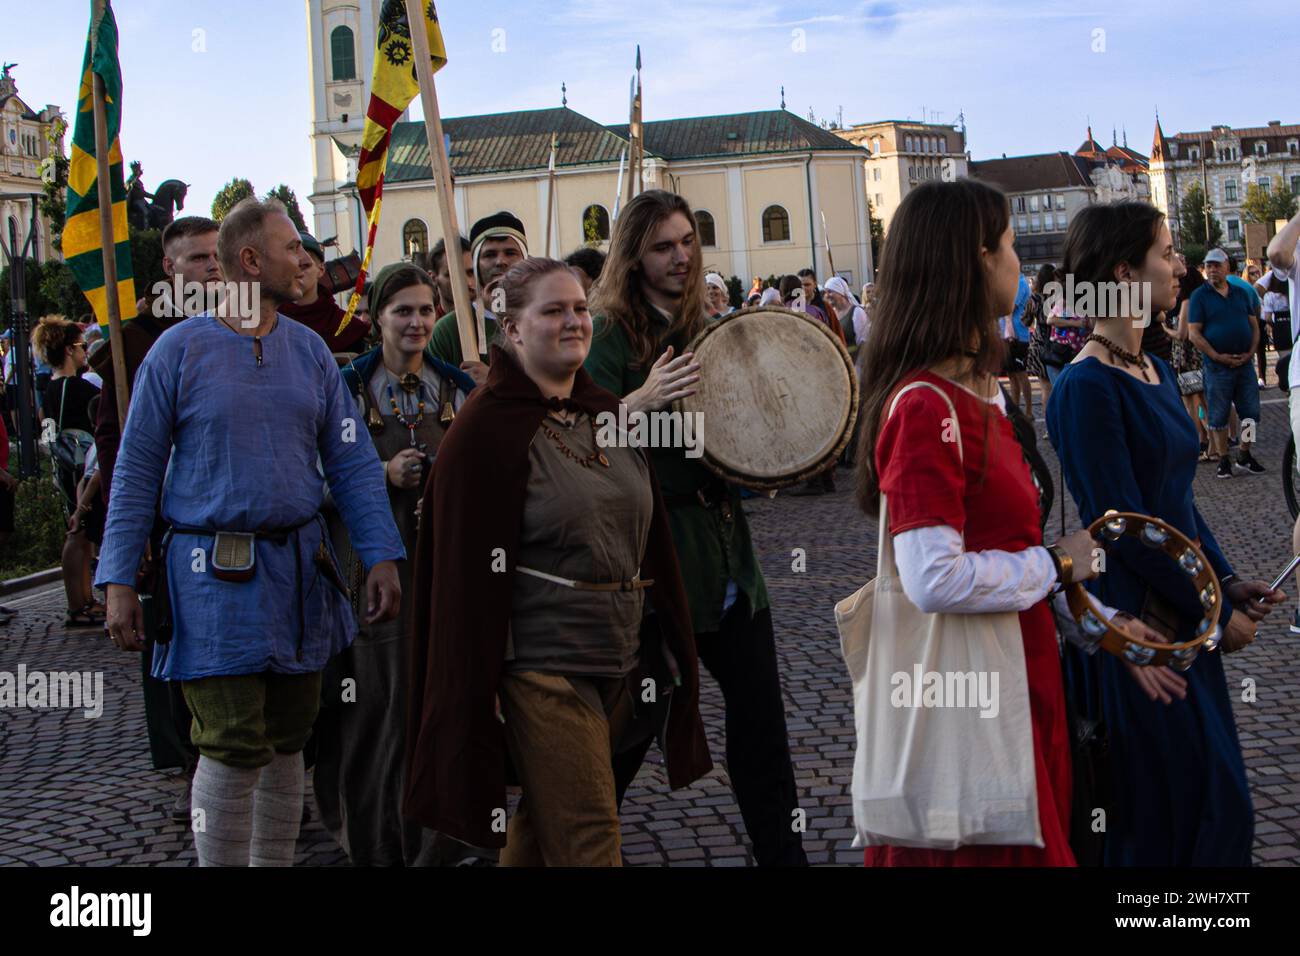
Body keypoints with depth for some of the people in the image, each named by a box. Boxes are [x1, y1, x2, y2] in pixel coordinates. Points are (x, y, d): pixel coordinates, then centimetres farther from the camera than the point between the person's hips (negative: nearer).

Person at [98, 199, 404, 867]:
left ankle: (275, 863, 26)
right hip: (214, 578, -4)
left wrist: (382, 556, -2)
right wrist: (118, 581, -7)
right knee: (234, 748, -8)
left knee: (286, 741, 12)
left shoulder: (310, 350, 9)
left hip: (298, 572, 5)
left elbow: (351, 462, 8)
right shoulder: (180, 349, -3)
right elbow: (136, 471, -2)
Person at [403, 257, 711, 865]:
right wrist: (479, 692, -14)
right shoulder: (486, 428, -10)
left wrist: (668, 646, 15)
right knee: (588, 844, -6)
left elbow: (650, 536, 16)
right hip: (543, 669, -6)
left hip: (623, 657, 7)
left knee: (543, 826, 18)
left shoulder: (608, 414, 11)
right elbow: (467, 569, -12)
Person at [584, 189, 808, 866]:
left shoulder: (706, 329, 12)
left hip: (724, 540, 6)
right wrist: (640, 401, -33)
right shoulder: (612, 335, -8)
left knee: (759, 708, 9)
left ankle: (782, 853, 20)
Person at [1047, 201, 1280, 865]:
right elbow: (1124, 528, -19)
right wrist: (1214, 612, -12)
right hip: (1133, 620, -9)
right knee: (1164, 813, 1)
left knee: (1216, 793, 15)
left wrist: (1225, 580, 5)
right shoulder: (1087, 387, -18)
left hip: (1182, 610, 9)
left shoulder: (1153, 370, 10)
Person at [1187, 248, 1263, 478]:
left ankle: (1245, 456, 18)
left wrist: (1250, 353, -3)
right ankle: (1223, 459, 11)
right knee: (1219, 415, 2)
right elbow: (1193, 333, -8)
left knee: (1251, 413, 5)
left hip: (1244, 363, 4)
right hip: (1217, 366, -4)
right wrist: (1217, 357, -15)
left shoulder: (1241, 293, 11)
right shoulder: (1199, 296, -3)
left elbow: (1254, 325, 13)